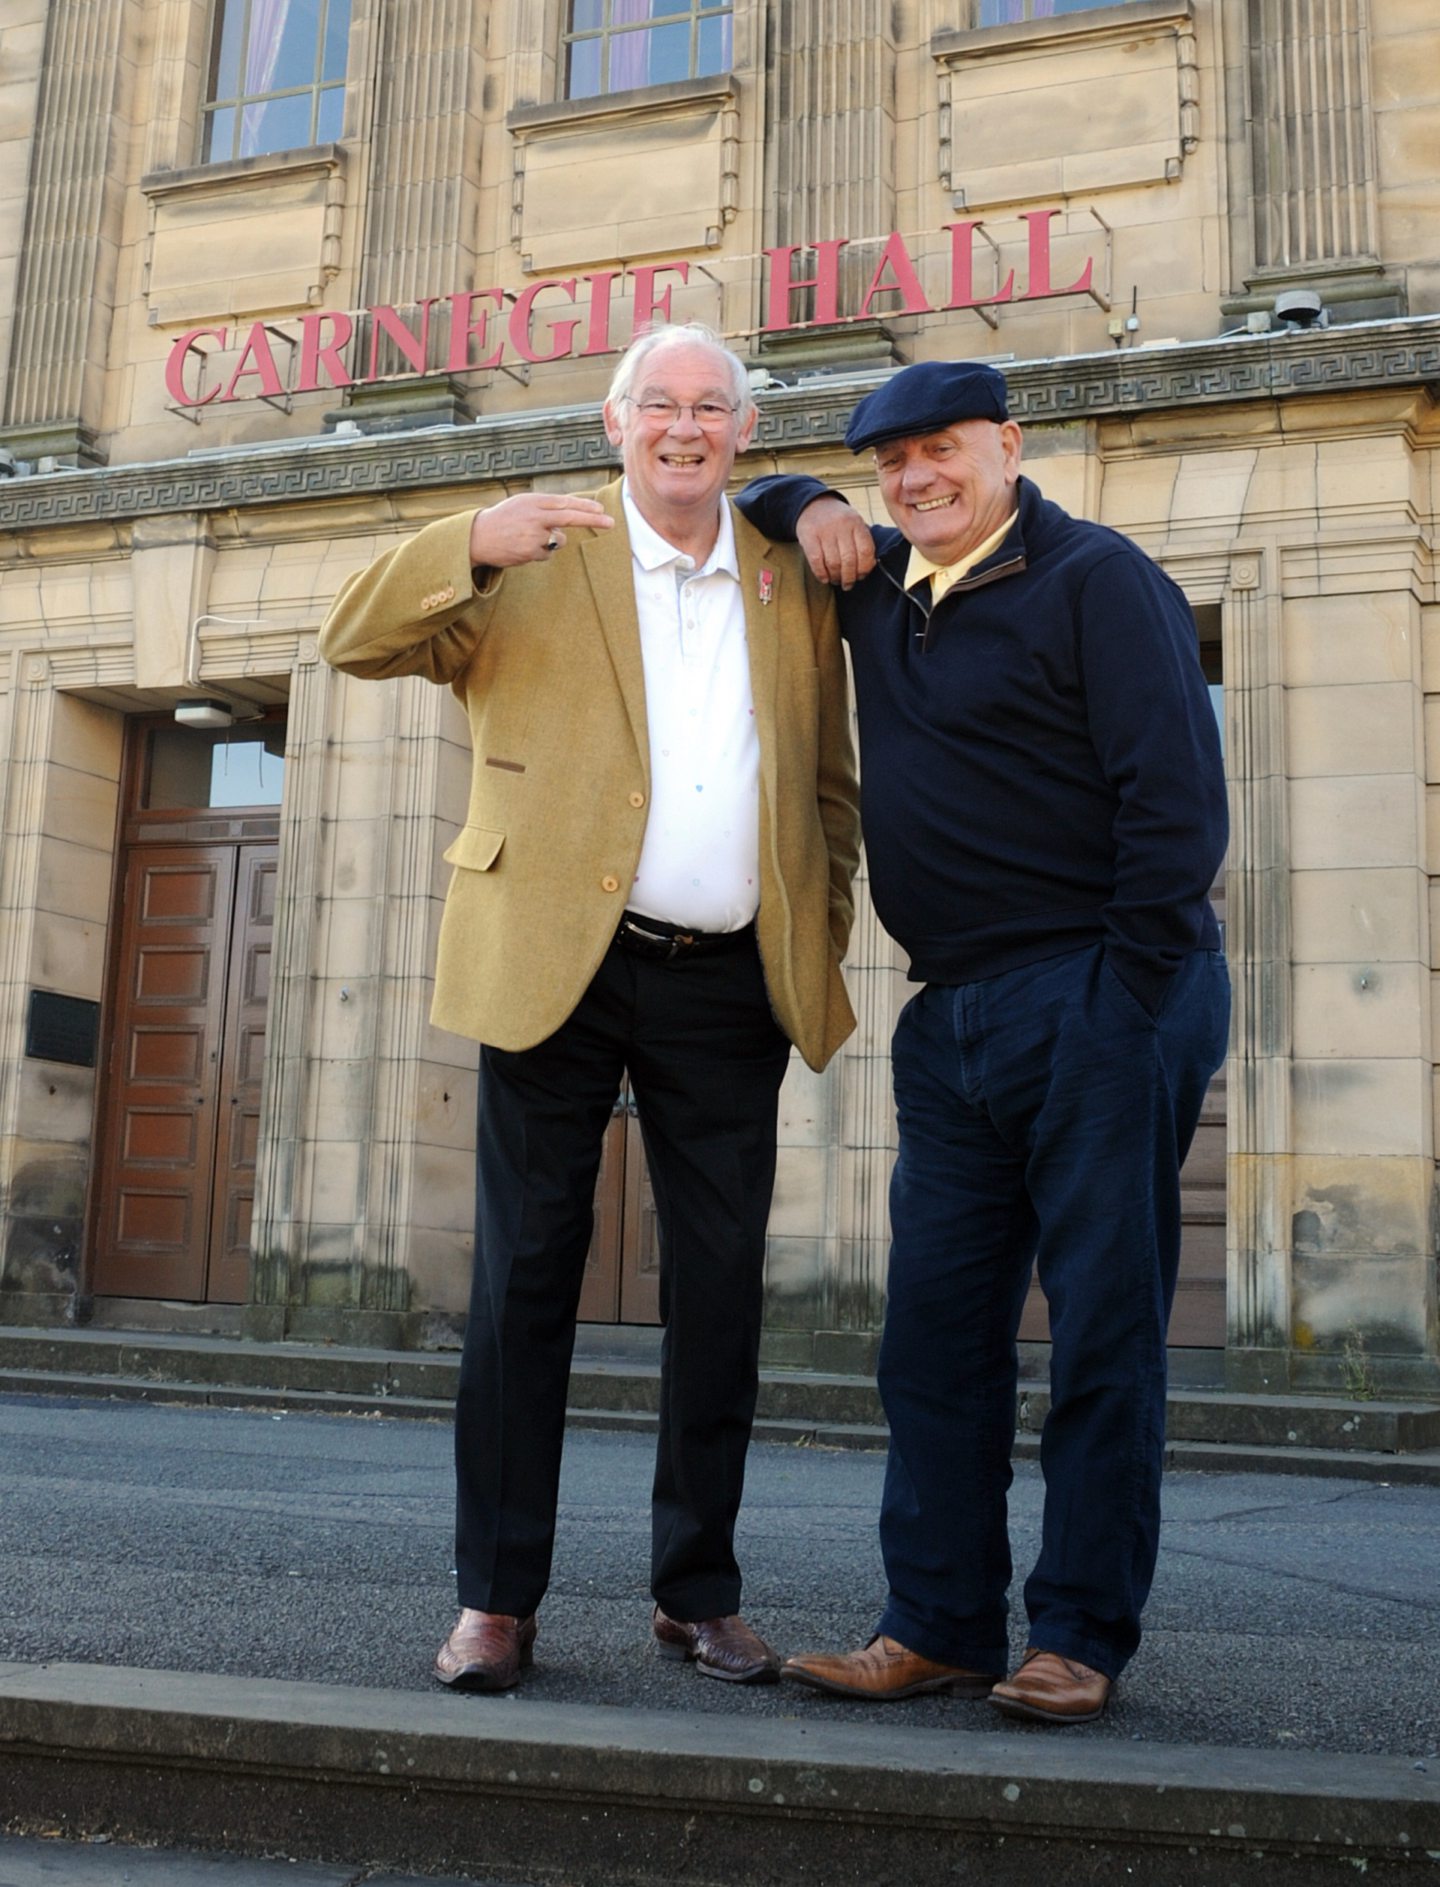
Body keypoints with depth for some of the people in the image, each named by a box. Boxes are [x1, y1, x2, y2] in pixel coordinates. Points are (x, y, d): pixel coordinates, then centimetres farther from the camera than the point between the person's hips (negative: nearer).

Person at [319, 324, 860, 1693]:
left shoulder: (793, 584, 14)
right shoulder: (533, 560, 5)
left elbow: (830, 787, 18)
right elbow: (356, 643, -5)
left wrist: (820, 942, 6)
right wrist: (471, 547, -22)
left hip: (731, 984, 3)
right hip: (559, 964, -2)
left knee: (722, 1287, 6)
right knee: (525, 1274, 1)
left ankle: (698, 1593, 20)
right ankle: (496, 1598, 14)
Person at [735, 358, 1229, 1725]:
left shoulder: (1094, 578, -3)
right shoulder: (876, 585, 18)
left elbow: (1175, 799, -11)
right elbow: (749, 503, 36)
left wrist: (1129, 997, -16)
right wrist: (806, 508, 13)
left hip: (1100, 1000, -7)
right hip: (952, 1019, 7)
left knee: (1103, 1329, 0)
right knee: (935, 1330, 7)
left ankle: (1081, 1639, 10)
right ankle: (937, 1625, 17)